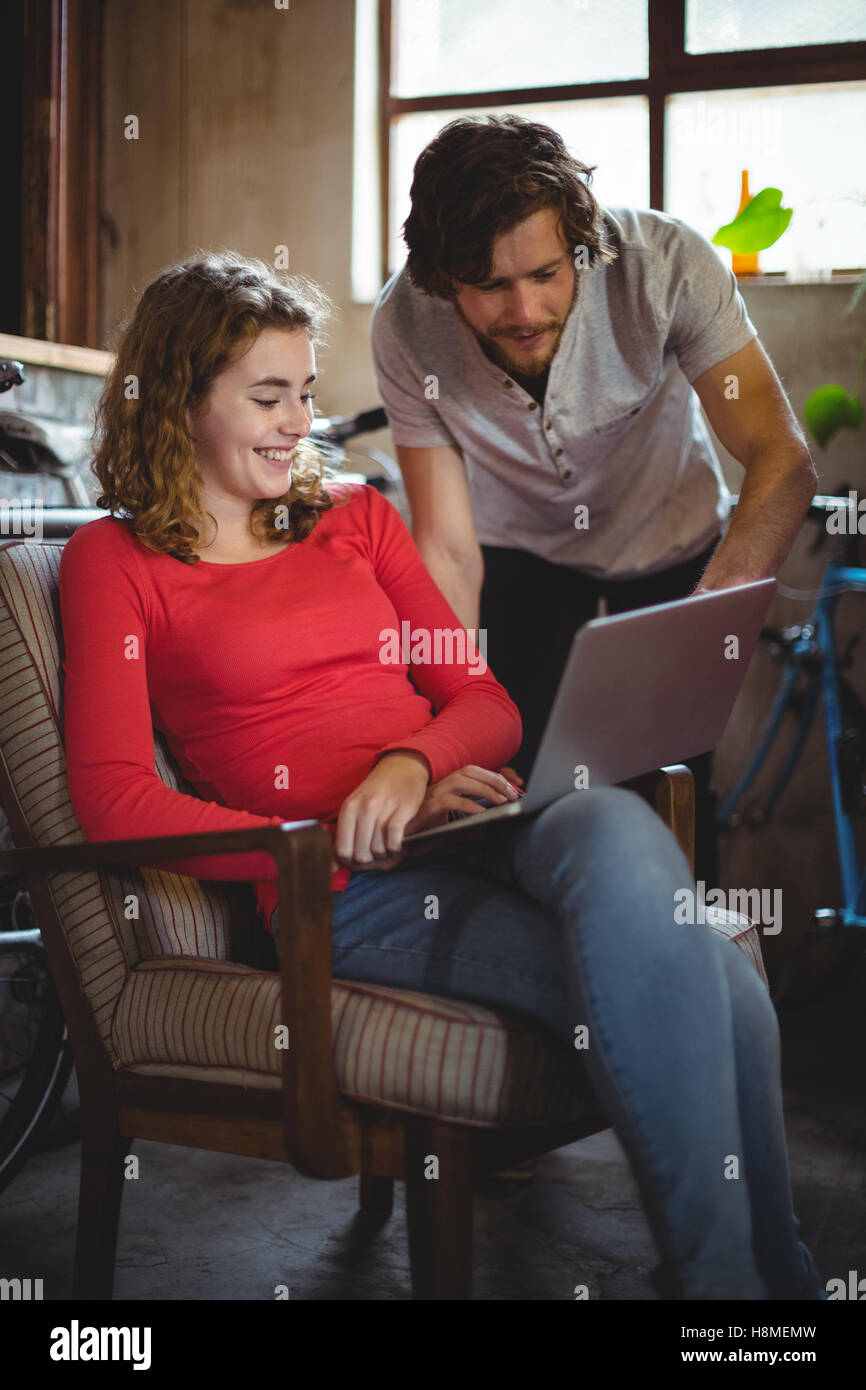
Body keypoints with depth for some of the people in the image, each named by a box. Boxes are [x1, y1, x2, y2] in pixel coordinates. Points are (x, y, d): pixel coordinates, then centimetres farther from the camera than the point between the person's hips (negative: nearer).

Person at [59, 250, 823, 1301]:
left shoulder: (355, 515, 23)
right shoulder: (115, 561, 8)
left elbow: (487, 704, 17)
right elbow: (115, 801, -5)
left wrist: (414, 762, -8)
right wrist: (347, 841, -13)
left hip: (469, 821, 4)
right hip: (348, 896, -4)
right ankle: (726, 1271, -15)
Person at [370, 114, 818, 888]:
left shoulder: (663, 260, -32)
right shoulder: (406, 328, -27)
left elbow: (782, 460, -32)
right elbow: (449, 550, -21)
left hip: (668, 541, 0)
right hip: (522, 552, 1)